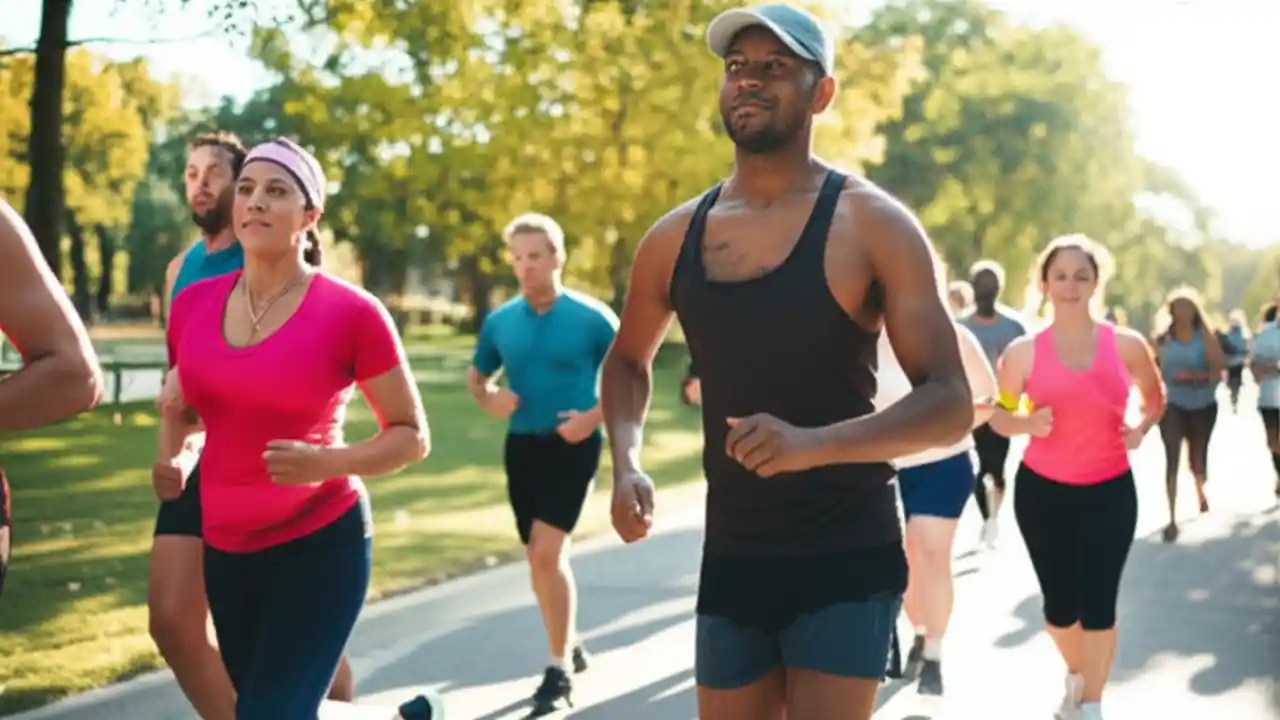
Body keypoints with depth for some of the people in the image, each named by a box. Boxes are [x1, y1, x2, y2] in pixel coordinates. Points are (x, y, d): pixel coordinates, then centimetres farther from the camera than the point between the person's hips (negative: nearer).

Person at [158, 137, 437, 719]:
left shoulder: (351, 312, -12)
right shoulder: (192, 304, 2)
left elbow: (412, 436, -6)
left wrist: (327, 463, -22)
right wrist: (172, 458, -2)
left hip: (321, 545, -6)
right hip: (227, 549, 6)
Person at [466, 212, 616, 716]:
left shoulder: (592, 318, -9)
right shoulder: (500, 321, 2)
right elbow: (476, 378, 17)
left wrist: (594, 416, -15)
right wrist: (490, 399, -6)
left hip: (572, 446, -5)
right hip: (521, 446, 5)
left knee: (546, 553, -16)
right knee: (541, 557, 14)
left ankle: (558, 671, -6)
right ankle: (570, 648, 34)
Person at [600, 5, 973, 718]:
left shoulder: (870, 224, -10)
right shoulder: (675, 238, 3)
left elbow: (951, 403, -14)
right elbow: (629, 359, 22)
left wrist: (813, 444, -29)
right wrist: (628, 463, 2)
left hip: (846, 561, -4)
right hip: (731, 560, 5)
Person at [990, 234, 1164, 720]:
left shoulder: (1127, 345, -4)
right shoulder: (1024, 352, -7)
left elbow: (1155, 397, 14)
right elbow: (999, 415, 3)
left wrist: (1142, 427, -7)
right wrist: (1028, 423, -19)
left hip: (1110, 490, 0)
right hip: (1042, 490, 0)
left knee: (1098, 604, -8)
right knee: (1059, 604, 7)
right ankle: (1075, 677, 38)